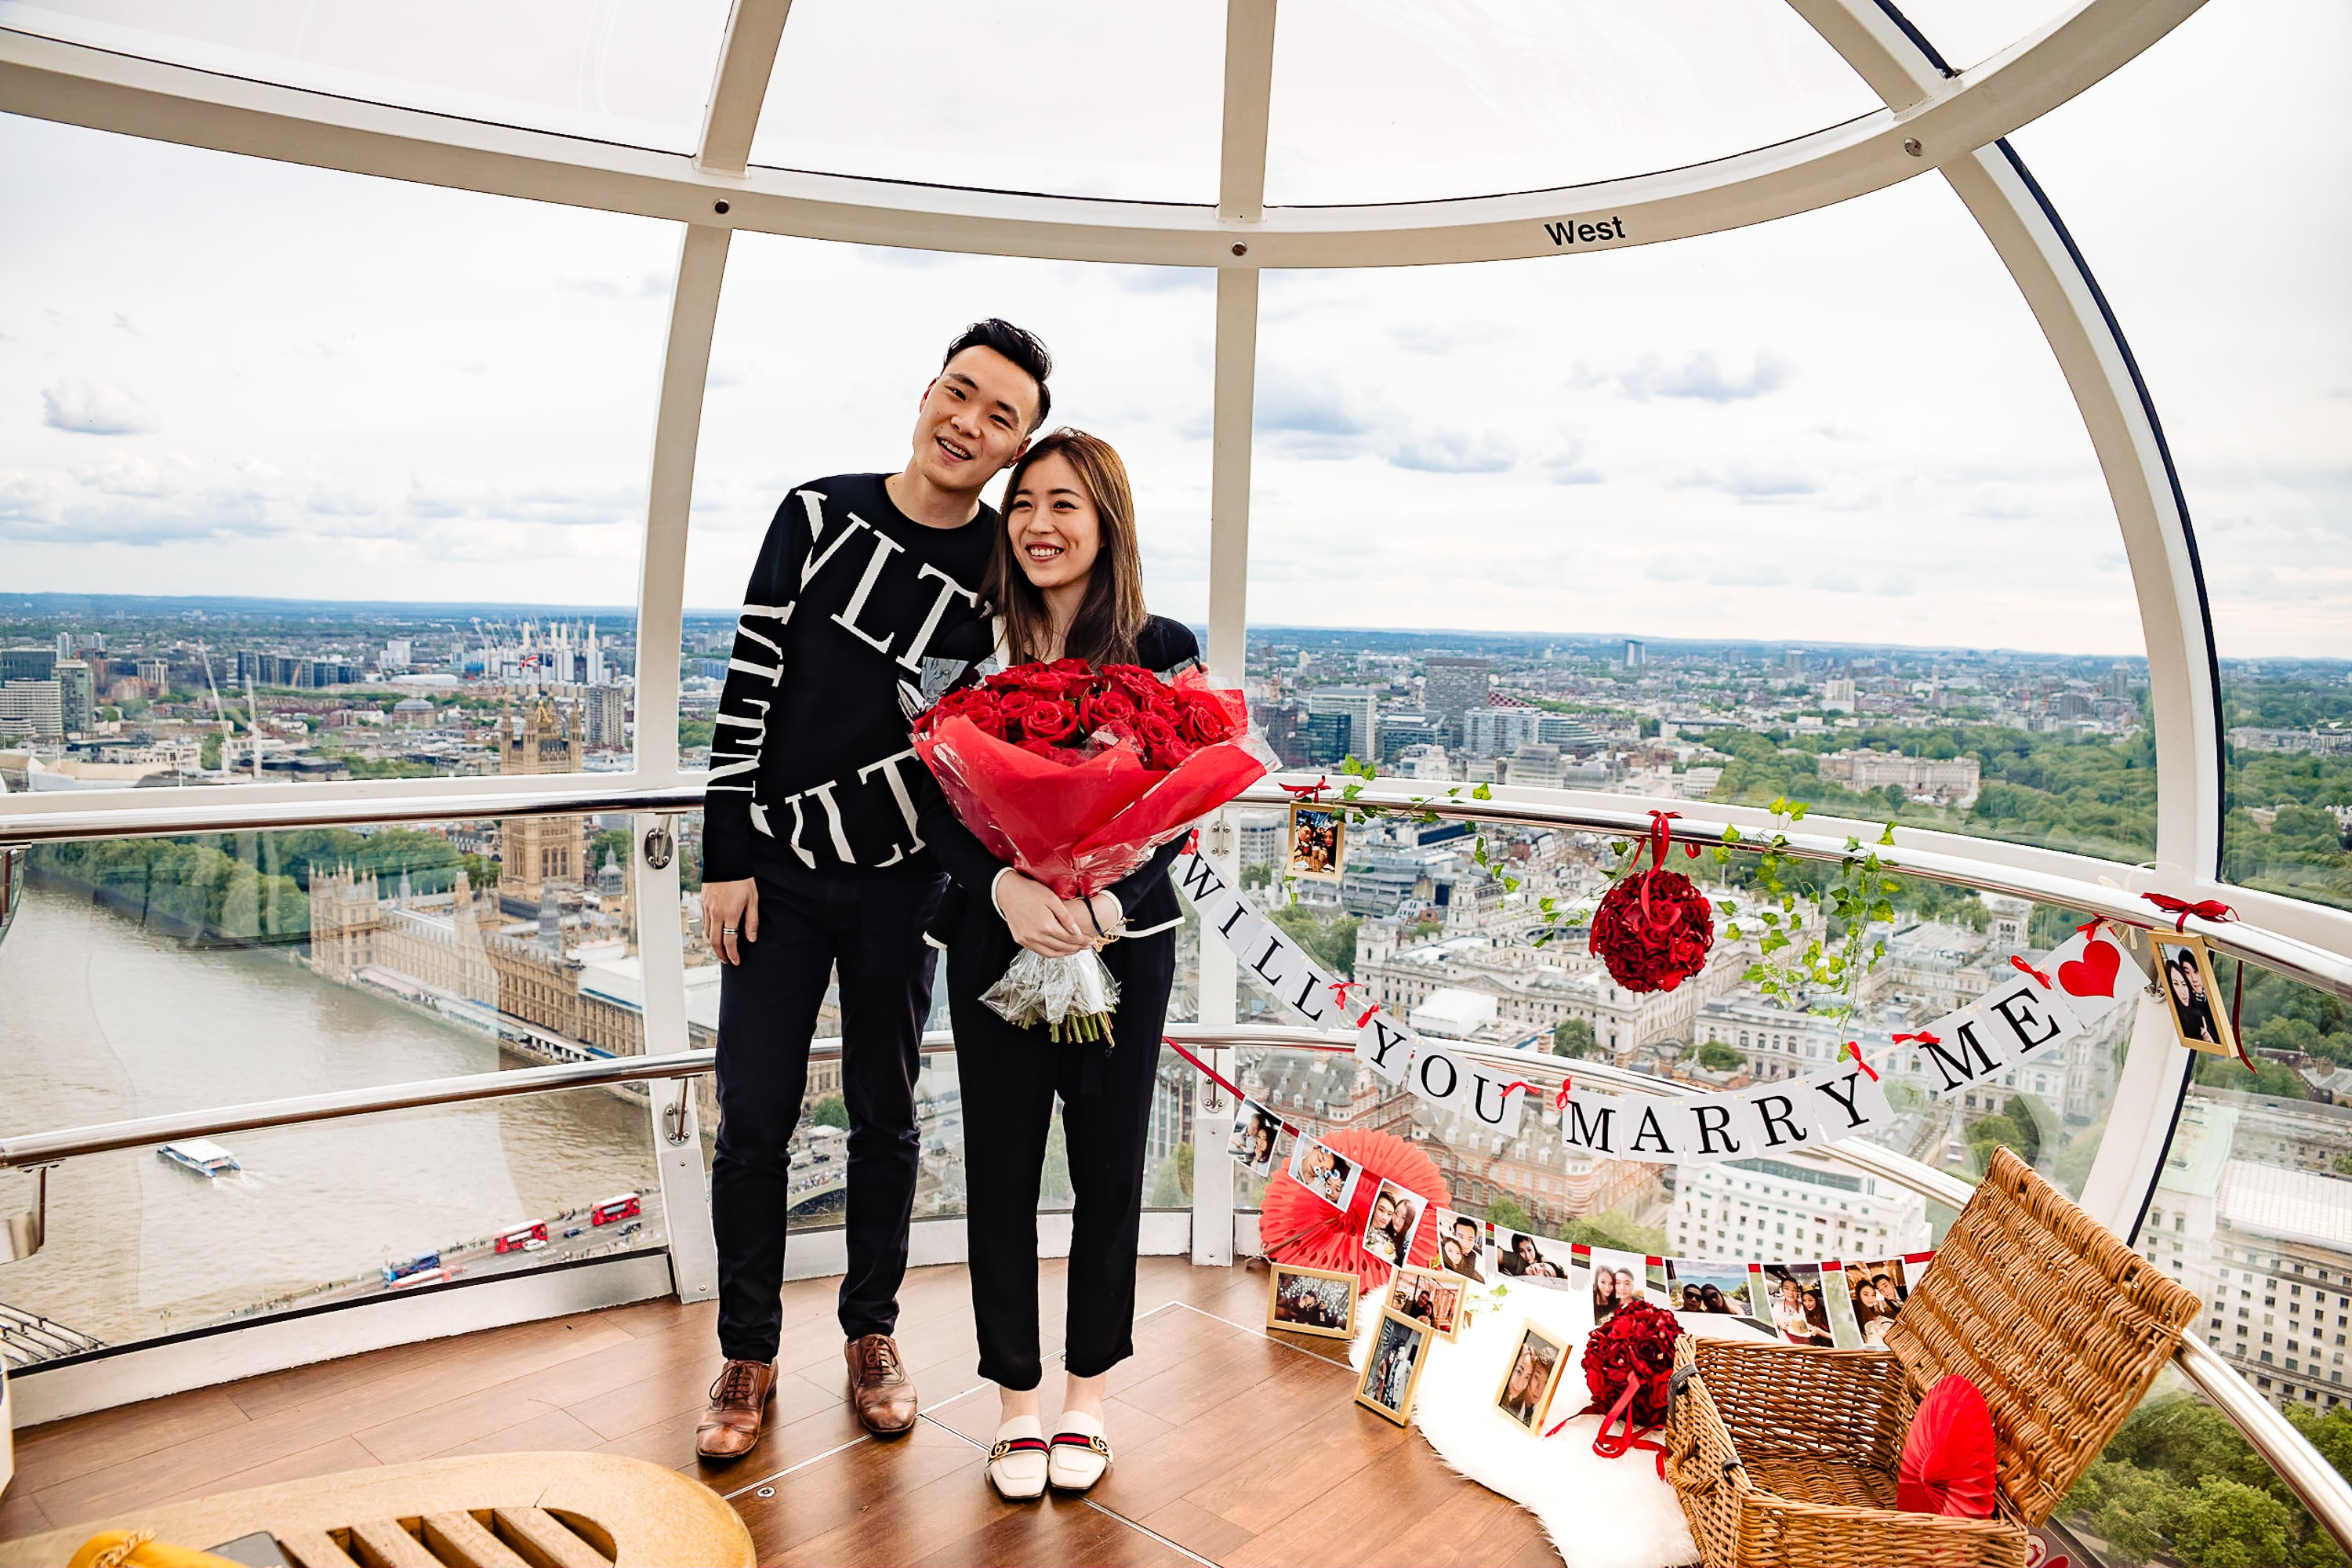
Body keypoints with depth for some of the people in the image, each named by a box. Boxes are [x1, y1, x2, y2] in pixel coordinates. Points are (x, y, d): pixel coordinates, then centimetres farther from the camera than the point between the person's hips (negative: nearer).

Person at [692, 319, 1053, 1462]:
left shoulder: (1005, 568, -4)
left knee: (884, 1115, 11)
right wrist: (725, 857, -5)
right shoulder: (820, 514, -3)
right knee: (753, 1118, 4)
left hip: (900, 879, 0)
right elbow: (750, 684, -2)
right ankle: (749, 1357, 22)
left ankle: (870, 1333, 30)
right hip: (776, 871, 0)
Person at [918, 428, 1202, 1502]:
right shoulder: (974, 643, -1)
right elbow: (936, 805, -4)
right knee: (1001, 1165, 7)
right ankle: (1015, 1398, 26)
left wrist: (1106, 902, -22)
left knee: (1108, 1167, 10)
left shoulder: (1162, 651, -3)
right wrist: (1004, 887, -23)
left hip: (1126, 940, 0)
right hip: (996, 940, 1)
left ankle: (1086, 1393, 30)